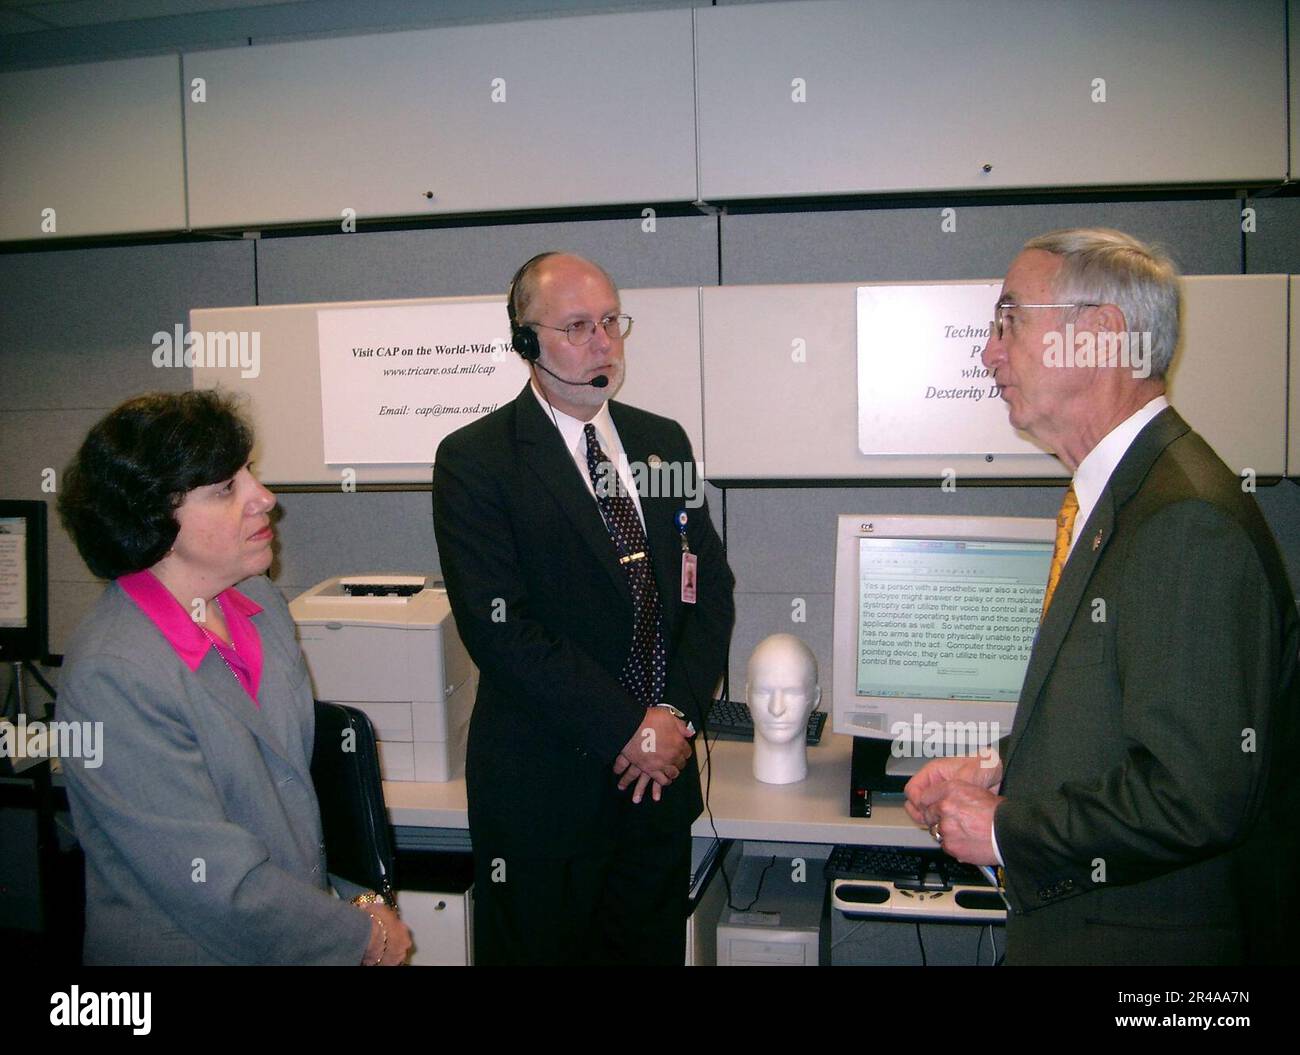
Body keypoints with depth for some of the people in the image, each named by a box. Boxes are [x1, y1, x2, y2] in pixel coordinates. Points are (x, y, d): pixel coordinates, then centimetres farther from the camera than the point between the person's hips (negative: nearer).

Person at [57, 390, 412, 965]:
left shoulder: (259, 600, -1)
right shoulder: (113, 675, -25)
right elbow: (216, 885, -24)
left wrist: (363, 895, 1)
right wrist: (365, 936, -14)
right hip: (189, 948, -6)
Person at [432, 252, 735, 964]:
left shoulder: (664, 442, 8)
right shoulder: (475, 459, -9)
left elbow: (710, 585, 7)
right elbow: (499, 629, -16)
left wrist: (677, 712, -8)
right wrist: (630, 731, -17)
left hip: (662, 774, 5)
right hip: (543, 790, -4)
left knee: (653, 947, 18)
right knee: (540, 948, 12)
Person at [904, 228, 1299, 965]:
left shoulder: (1190, 521, -25)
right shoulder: (1117, 495, 6)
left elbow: (1196, 797, -27)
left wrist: (1006, 831, -18)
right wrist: (1001, 774, 3)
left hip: (1148, 938, -8)